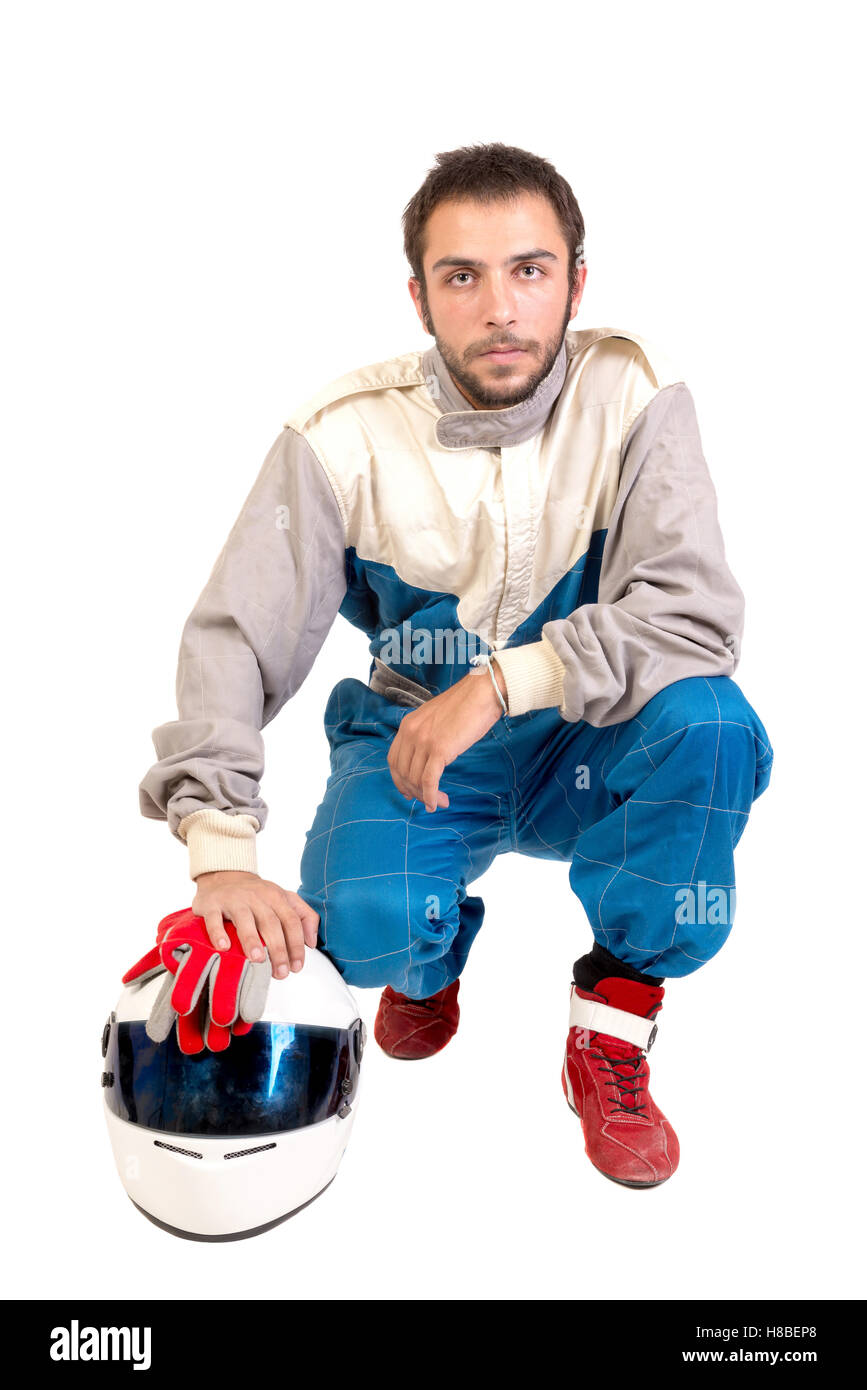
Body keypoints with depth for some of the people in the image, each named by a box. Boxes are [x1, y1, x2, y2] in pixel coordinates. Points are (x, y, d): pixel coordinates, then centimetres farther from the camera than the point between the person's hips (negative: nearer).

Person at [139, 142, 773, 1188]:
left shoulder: (633, 400, -14)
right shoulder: (348, 434, -13)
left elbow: (695, 613, -24)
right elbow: (233, 639, -18)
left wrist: (499, 682, -33)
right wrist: (222, 855, -30)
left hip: (584, 750, 1)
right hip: (408, 739, 0)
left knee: (710, 724, -31)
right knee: (361, 924, -29)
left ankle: (612, 1029, -8)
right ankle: (432, 951, 13)